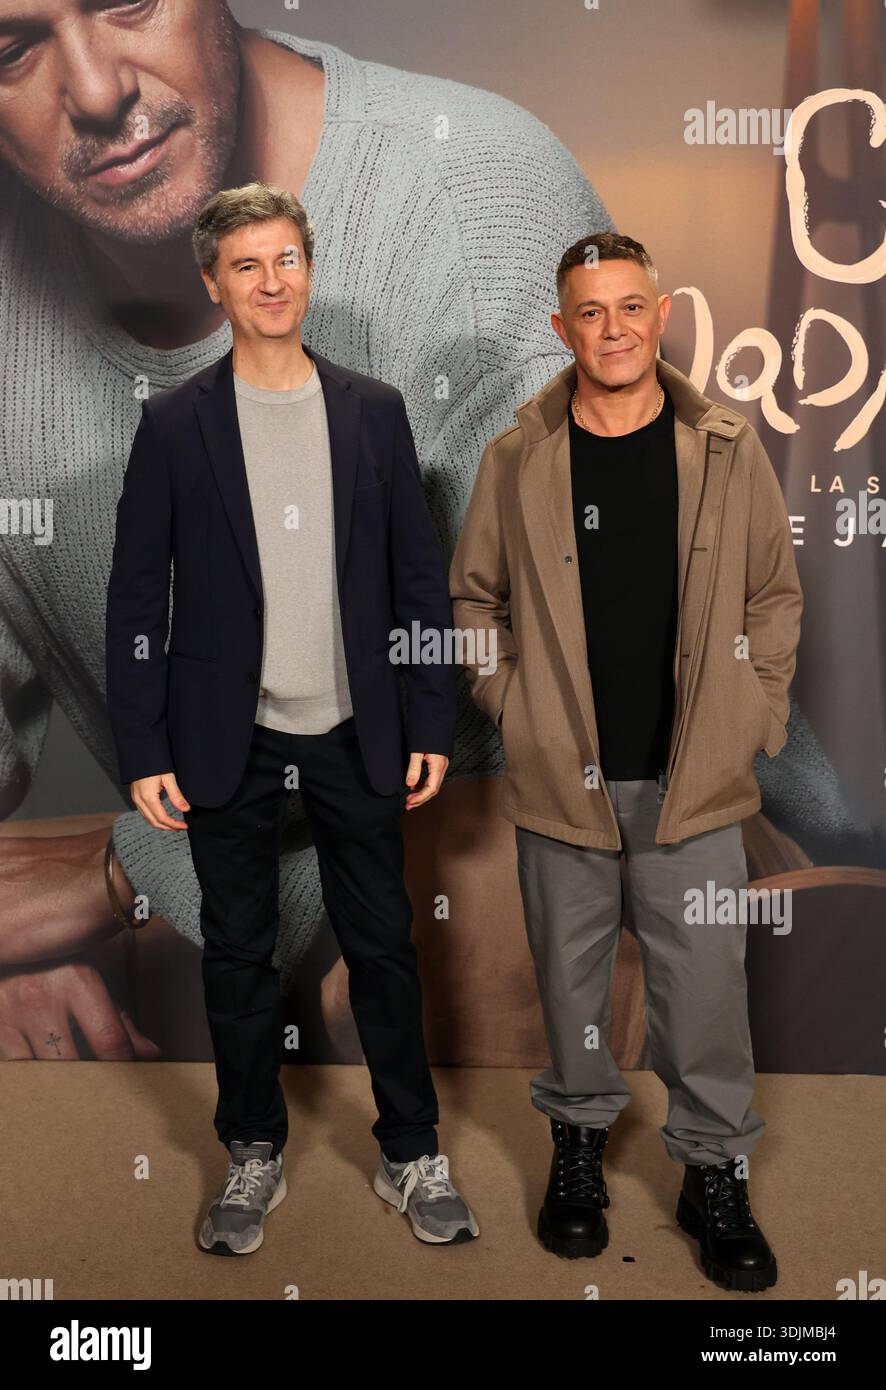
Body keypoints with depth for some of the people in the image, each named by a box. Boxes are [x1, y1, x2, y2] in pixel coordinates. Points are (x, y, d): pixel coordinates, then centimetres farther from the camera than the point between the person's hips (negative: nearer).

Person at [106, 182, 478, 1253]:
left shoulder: (374, 411, 3)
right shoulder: (175, 422, -2)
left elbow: (419, 576, 5)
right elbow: (136, 592, -1)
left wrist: (433, 722, 0)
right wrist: (142, 749, -6)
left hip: (355, 730, 1)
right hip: (228, 736, -1)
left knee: (383, 943, 9)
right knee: (237, 952, 11)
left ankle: (412, 1154, 26)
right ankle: (254, 1155, 30)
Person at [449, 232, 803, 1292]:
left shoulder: (726, 450, 1)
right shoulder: (516, 459, 0)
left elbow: (775, 592, 9)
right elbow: (473, 597, 9)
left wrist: (753, 718, 3)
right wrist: (512, 706, 1)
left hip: (696, 777, 0)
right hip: (560, 775, 0)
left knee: (705, 984, 6)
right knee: (570, 973, 14)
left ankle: (715, 1173, 27)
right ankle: (579, 1140, 36)